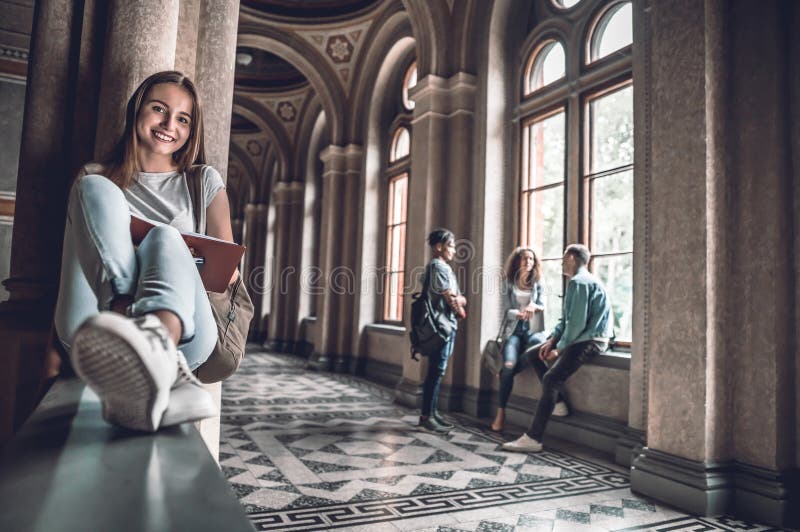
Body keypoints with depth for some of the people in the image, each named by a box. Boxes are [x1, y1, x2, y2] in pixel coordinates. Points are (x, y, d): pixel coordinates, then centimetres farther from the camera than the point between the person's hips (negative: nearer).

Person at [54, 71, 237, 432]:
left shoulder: (204, 181, 21)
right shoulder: (96, 176, 22)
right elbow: (72, 245, 16)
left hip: (183, 330, 0)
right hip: (91, 331, 1)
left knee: (164, 237, -28)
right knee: (96, 189, -17)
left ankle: (156, 341, -65)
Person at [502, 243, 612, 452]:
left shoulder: (579, 282, -15)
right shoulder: (580, 281, 18)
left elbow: (577, 322, -22)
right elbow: (566, 318, 18)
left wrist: (560, 348, -11)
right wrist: (552, 340, 5)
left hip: (590, 341, -11)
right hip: (580, 338, 11)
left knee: (551, 379, -22)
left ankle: (533, 439, -22)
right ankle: (555, 399, 9)